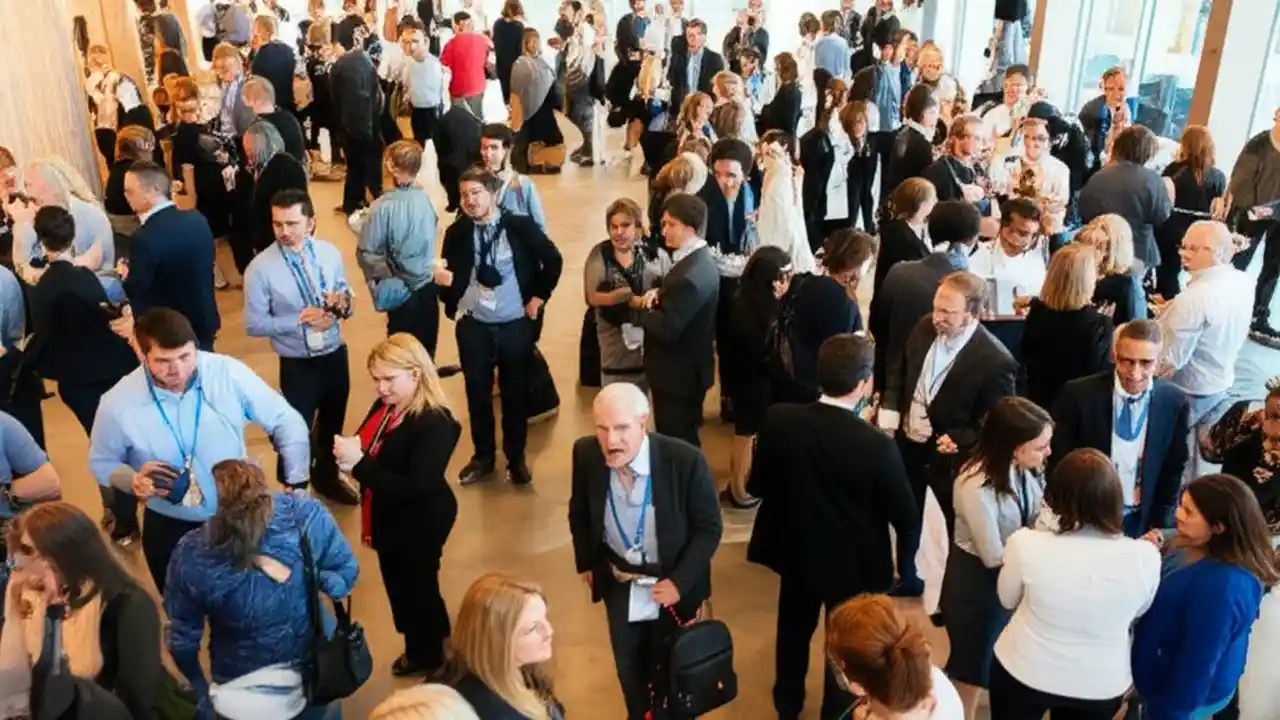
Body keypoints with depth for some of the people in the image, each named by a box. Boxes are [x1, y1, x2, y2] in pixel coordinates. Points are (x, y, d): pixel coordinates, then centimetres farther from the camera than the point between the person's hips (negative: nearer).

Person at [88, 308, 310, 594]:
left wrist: (296, 485, -14)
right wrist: (134, 481, -20)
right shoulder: (117, 403, -18)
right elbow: (101, 463, 1)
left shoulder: (230, 373, -20)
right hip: (170, 529, 0)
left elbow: (288, 423, -10)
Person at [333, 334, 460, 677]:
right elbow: (372, 459, 7)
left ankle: (427, 655, 37)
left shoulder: (435, 423, -27)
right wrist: (347, 453, -17)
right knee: (399, 587, 23)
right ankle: (427, 647, 47)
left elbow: (416, 486, -32)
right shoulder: (383, 408, -2)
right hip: (388, 518, 8)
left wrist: (360, 463, -34)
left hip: (420, 524, -8)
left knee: (417, 588, 11)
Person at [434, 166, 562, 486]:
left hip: (516, 324, -2)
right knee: (477, 393, 11)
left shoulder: (521, 226, -8)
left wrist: (538, 297, -1)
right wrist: (444, 280, -20)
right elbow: (450, 276, 3)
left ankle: (516, 459, 26)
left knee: (515, 393, 9)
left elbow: (552, 260, 2)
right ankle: (483, 457, 29)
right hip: (473, 326, 2)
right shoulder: (457, 233, -2)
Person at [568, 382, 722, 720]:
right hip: (618, 584, 3)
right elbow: (579, 512, 2)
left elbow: (709, 528, -15)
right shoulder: (586, 453, -19)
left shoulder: (685, 460, -29)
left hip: (671, 585, -2)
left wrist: (680, 581, -18)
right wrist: (585, 563, 6)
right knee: (628, 667, 23)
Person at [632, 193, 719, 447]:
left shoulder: (691, 274, -28)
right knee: (683, 441, 23)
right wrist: (658, 294, -7)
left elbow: (666, 329, -28)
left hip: (678, 375, -10)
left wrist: (639, 306, -12)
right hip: (685, 369, 10)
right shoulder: (698, 258, 4)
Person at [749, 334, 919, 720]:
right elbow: (908, 520, -17)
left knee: (794, 631, 28)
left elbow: (757, 486, -6)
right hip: (854, 563, -4)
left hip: (795, 550, 4)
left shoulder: (777, 420, -20)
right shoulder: (877, 445, -29)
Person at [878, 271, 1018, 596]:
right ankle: (906, 578, 48)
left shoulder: (995, 360, -26)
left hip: (950, 455, -6)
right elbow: (898, 368, 8)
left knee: (960, 526, 13)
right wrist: (889, 412, -4)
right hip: (907, 442, 6)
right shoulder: (924, 327, -9)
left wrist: (958, 441, -28)